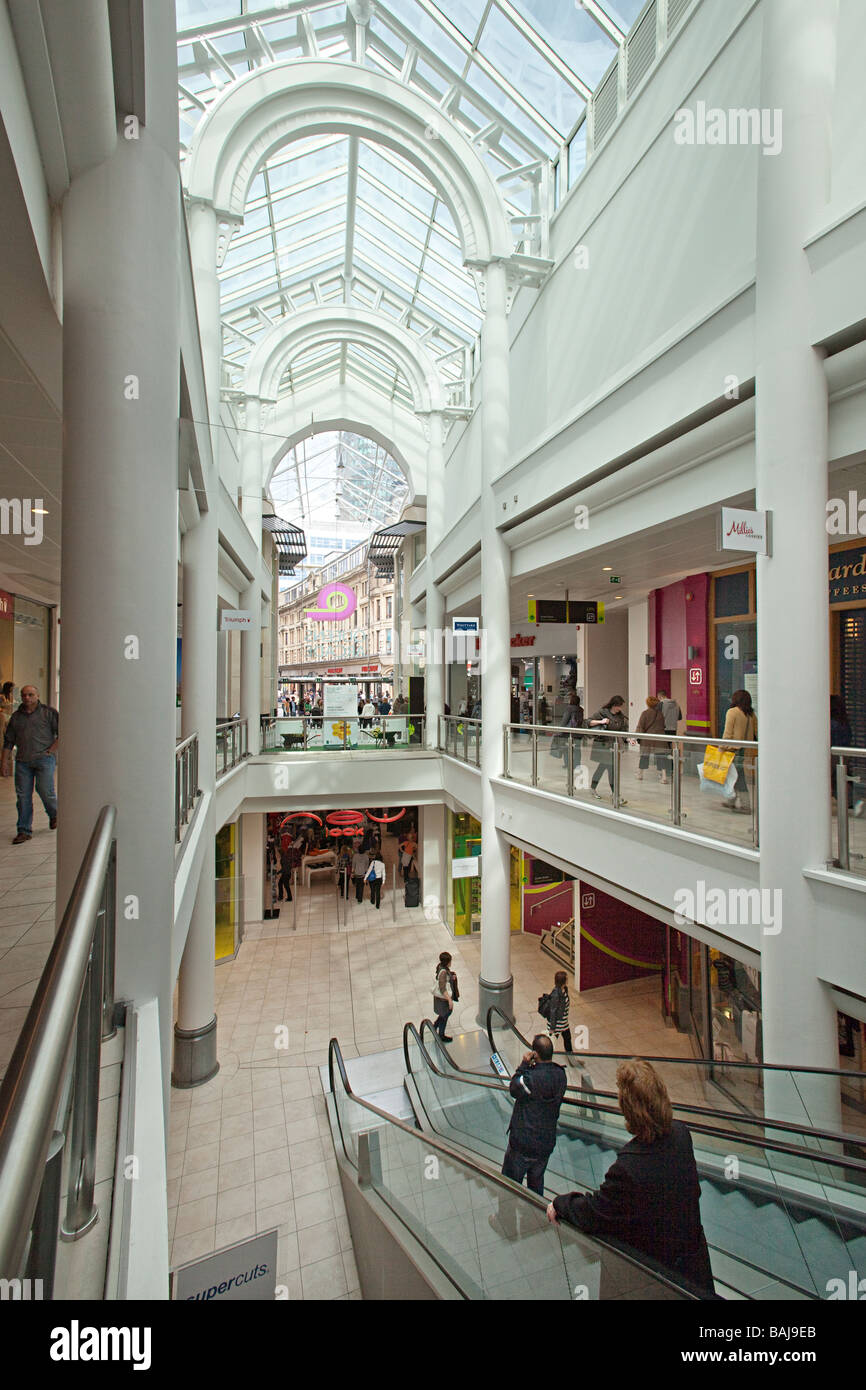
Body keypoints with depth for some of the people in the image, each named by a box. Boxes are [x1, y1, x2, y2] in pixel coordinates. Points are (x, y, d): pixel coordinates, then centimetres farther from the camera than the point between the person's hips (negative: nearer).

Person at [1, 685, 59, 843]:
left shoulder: (49, 712, 3)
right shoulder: (16, 716, 14)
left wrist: (52, 749, -6)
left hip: (44, 759, -4)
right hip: (22, 761, 4)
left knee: (45, 791, -8)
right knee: (23, 795, 2)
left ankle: (54, 814, 23)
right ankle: (24, 831, 9)